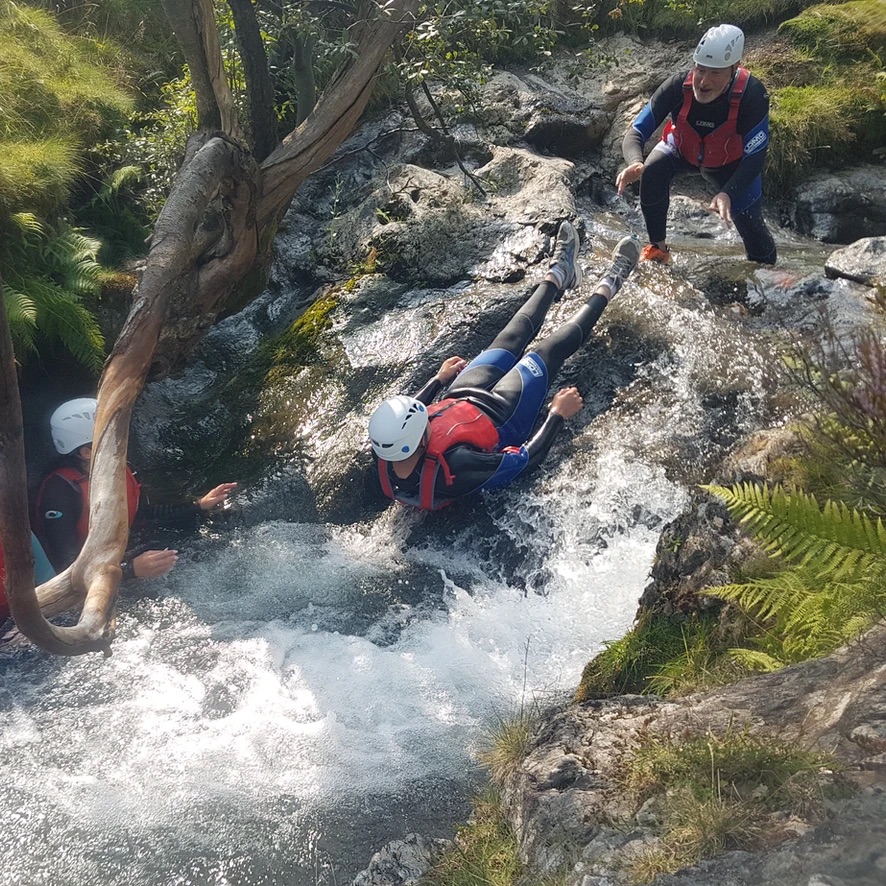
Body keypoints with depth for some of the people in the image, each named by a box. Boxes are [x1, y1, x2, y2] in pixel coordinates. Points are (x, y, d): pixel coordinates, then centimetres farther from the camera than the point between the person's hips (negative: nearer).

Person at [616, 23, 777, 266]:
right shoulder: (678, 87, -33)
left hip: (730, 162, 0)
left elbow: (754, 158, -33)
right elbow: (635, 133, -33)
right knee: (653, 172, -31)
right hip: (680, 150, 1)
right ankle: (657, 249, -13)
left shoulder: (752, 95, -36)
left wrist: (728, 193, -51)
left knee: (751, 225, -5)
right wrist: (635, 162, -57)